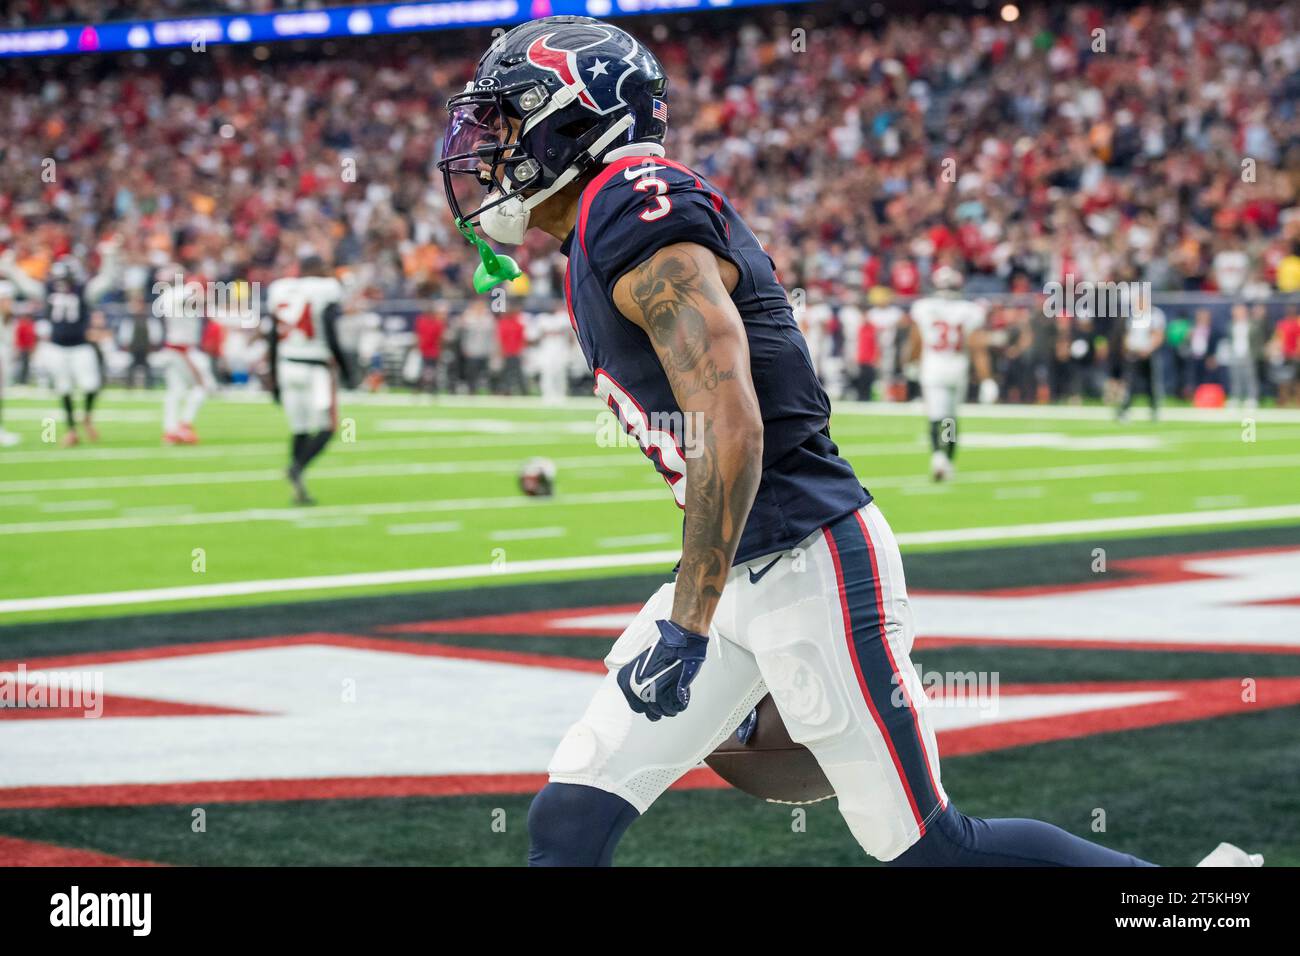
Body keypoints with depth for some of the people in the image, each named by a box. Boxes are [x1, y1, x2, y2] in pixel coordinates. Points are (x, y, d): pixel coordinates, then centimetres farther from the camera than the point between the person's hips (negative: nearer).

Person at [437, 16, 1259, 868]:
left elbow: (730, 431, -24)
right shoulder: (604, 237, 14)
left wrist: (687, 625, -23)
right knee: (566, 826, 1)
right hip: (737, 575, 9)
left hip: (811, 564, -9)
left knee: (929, 846, 1)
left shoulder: (637, 213, -16)